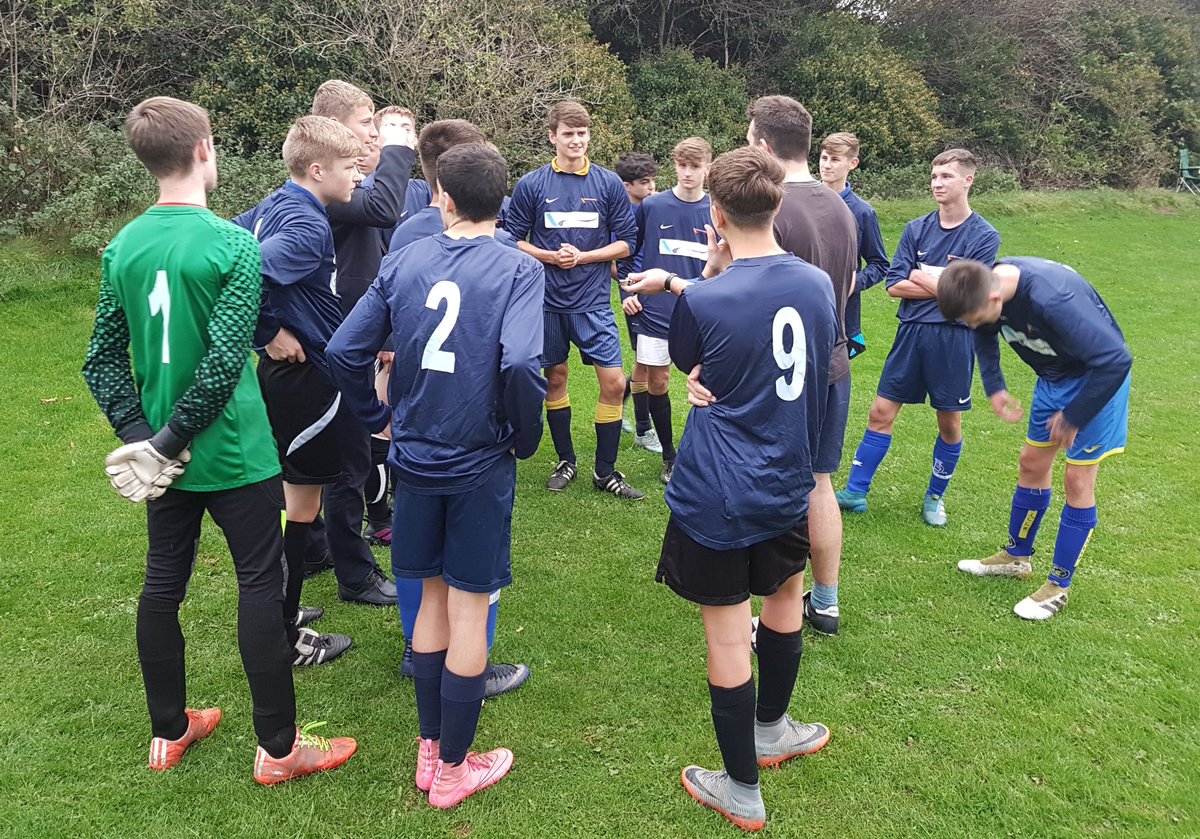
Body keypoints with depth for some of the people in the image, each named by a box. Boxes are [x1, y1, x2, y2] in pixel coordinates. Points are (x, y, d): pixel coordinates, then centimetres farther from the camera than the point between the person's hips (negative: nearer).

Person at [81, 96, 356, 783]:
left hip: (166, 456, 6)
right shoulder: (233, 244, -16)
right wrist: (169, 443, -14)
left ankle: (168, 732, 33)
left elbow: (104, 358, 2)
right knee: (261, 585, 4)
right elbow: (226, 361, -23)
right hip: (234, 453, -6)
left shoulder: (123, 248, 2)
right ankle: (279, 748, 15)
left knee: (163, 584, 15)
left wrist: (142, 436, -1)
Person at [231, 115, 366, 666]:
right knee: (301, 503, 2)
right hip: (305, 375, -10)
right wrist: (271, 334, -19)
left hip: (286, 372, 10)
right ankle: (282, 638, 14)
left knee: (290, 493, 21)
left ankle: (279, 611, 35)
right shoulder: (309, 227, -22)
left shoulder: (271, 208, 7)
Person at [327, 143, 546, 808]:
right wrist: (526, 438, -9)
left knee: (434, 595, 18)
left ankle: (429, 749, 31)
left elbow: (345, 351, -2)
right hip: (481, 464, -4)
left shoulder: (405, 262, 1)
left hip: (416, 458, 4)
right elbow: (521, 364, -26)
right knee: (468, 607, 7)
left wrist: (379, 419, 12)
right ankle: (453, 770, 21)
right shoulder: (517, 269, -11)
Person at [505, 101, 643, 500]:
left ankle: (605, 471, 9)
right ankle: (566, 461, 28)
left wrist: (583, 257, -11)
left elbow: (625, 242, 3)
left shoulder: (609, 183, 1)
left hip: (593, 300, 0)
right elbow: (513, 240, 3)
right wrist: (550, 257, -13)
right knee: (555, 378, 11)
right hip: (547, 299, 1)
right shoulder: (531, 185, 0)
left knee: (614, 382, -6)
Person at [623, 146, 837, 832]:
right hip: (786, 486, 5)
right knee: (787, 593, 27)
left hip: (715, 497, -5)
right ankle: (771, 730, 48)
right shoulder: (819, 283, -3)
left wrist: (708, 272, 5)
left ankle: (743, 793, 23)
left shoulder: (704, 303, -18)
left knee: (728, 638, 6)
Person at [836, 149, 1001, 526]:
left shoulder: (985, 236, -4)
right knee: (881, 413, 2)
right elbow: (895, 285, -3)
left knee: (949, 423, 9)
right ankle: (856, 492, 10)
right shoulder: (916, 229, 5)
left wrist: (921, 276, -5)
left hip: (954, 337, -2)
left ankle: (935, 496, 27)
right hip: (912, 331, 3)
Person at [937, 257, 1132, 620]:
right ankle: (1017, 556, 32)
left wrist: (1074, 418, -23)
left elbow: (1116, 360, -33)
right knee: (1032, 463, 15)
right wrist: (994, 387, -1)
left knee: (1078, 478, -5)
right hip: (1053, 375, 8)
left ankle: (1059, 585, 7)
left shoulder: (1053, 300, -39)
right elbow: (985, 337, 9)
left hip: (1098, 376, -7)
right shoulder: (987, 282, -16)